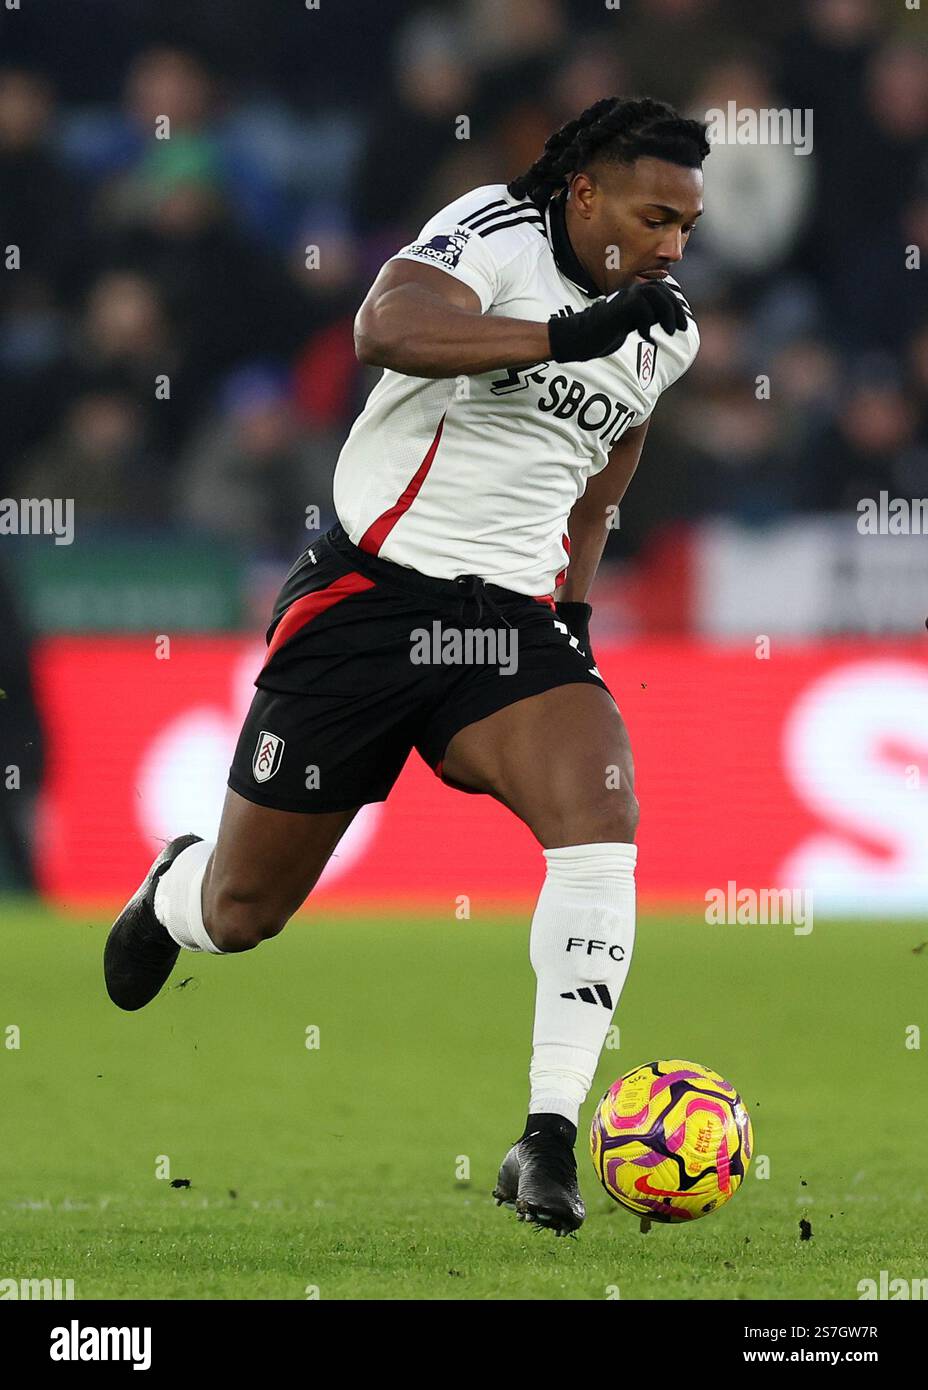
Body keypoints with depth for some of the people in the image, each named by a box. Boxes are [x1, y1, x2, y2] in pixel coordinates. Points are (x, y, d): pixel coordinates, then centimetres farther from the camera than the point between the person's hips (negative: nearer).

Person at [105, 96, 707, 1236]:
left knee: (603, 822, -25)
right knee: (244, 914, 5)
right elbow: (384, 330, -31)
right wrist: (561, 336, -37)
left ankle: (549, 1138, -24)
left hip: (513, 620, 5)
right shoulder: (494, 229, -10)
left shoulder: (666, 336, 11)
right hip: (374, 592, -5)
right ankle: (174, 893, 45)